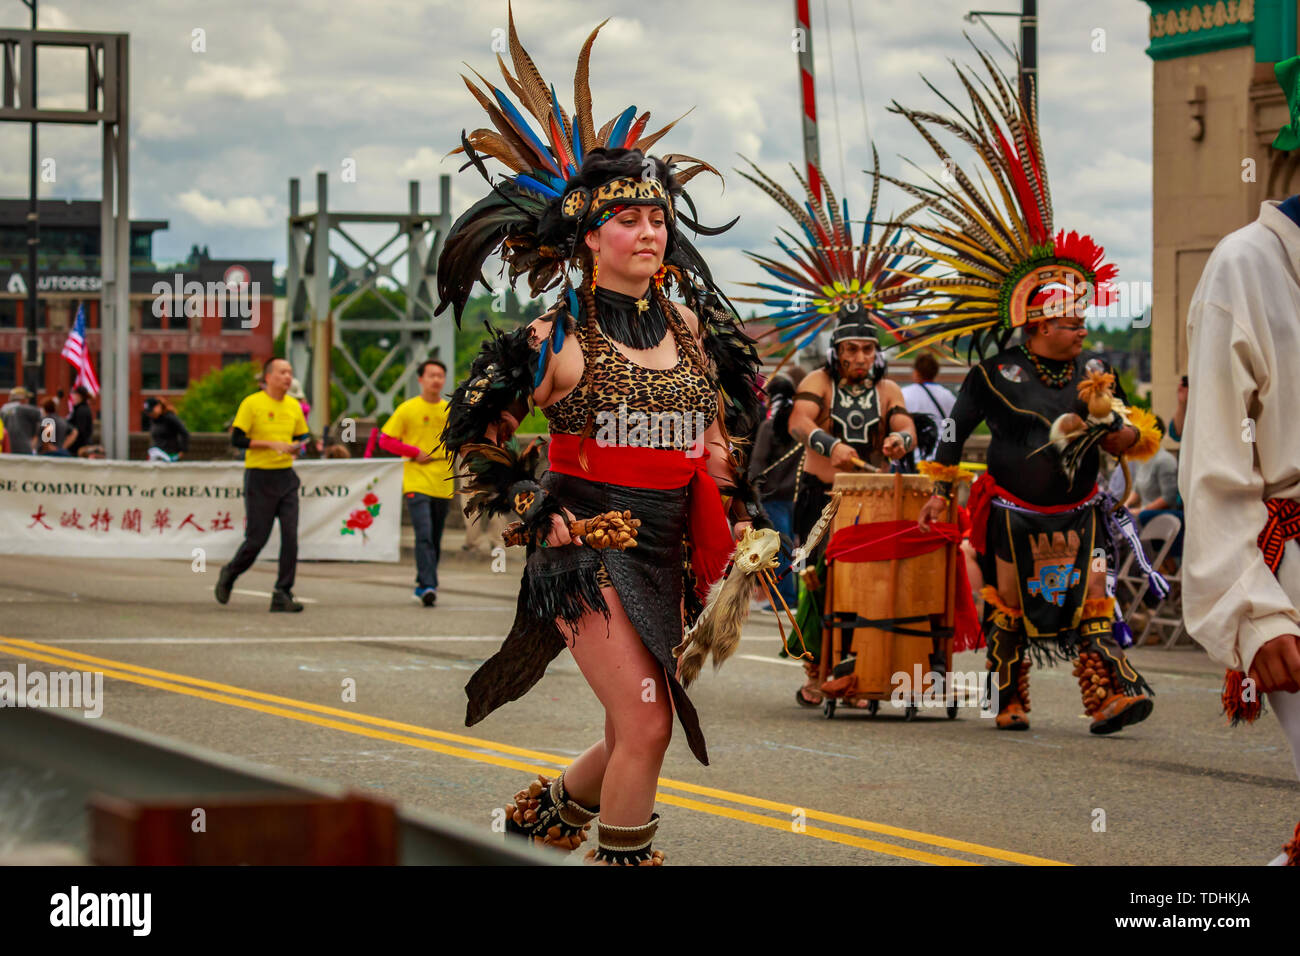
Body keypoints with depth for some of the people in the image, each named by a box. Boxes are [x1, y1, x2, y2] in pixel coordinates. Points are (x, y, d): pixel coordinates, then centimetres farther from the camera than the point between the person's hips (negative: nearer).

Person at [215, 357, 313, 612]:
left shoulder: (294, 406, 10)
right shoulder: (251, 403, -7)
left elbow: (301, 438, 20)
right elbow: (237, 439, -11)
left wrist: (296, 447, -3)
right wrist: (271, 444, -19)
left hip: (286, 477, 5)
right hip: (259, 478, -5)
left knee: (290, 536, -6)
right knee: (257, 538, -2)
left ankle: (282, 595, -2)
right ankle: (229, 575, 26)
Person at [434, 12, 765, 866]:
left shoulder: (690, 332, 9)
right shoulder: (558, 339, -6)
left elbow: (717, 450, 18)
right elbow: (476, 434, 3)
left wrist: (730, 539, 10)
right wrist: (538, 511, -4)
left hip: (665, 554, 6)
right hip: (588, 550, -6)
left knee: (633, 733, 12)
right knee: (647, 724, -16)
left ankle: (549, 808, 38)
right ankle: (624, 857, -2)